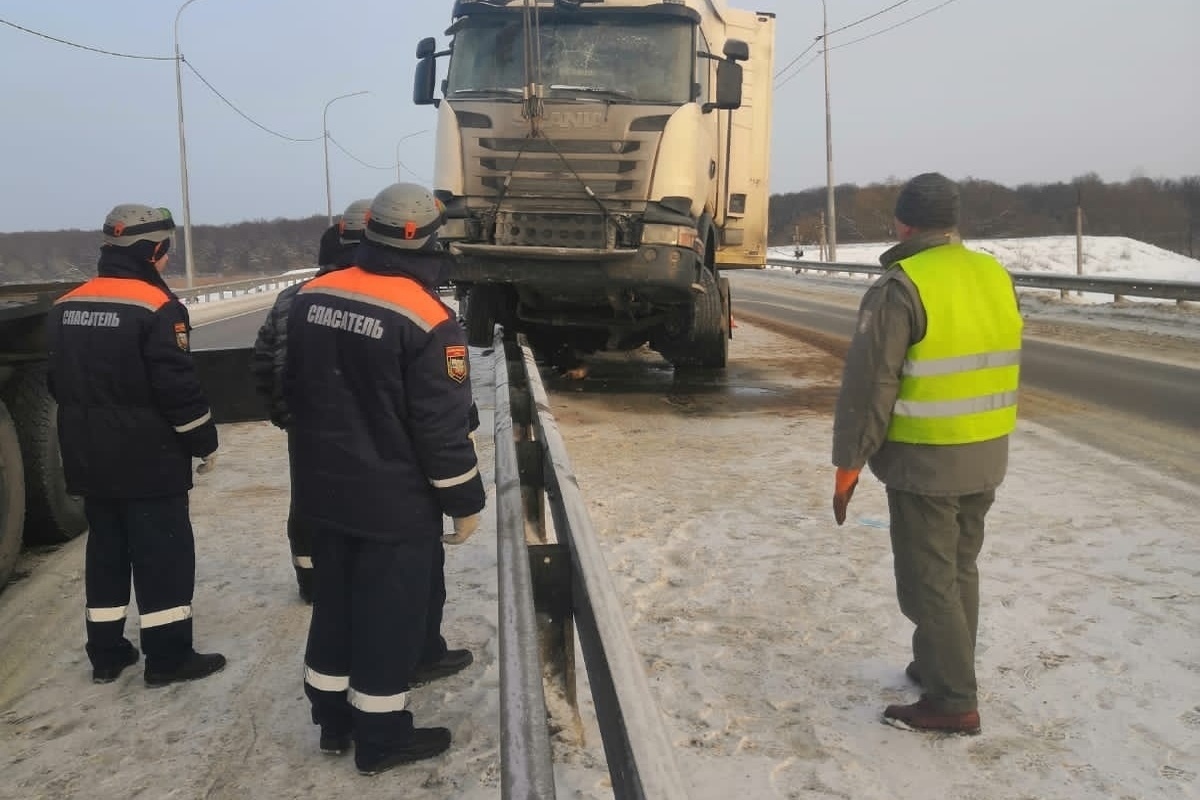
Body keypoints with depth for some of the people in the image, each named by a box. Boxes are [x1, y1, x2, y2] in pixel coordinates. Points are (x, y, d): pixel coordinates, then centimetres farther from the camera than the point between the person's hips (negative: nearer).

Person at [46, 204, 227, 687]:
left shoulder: (66, 307, 8)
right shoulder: (155, 306, -16)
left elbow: (58, 381, 16)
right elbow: (177, 385, -19)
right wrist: (204, 441, -8)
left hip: (89, 457, 8)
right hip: (149, 458, -7)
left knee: (106, 548, 16)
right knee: (163, 552, 1)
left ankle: (105, 653, 23)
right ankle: (168, 656, 7)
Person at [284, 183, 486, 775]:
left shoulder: (311, 296, 1)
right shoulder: (425, 318, -21)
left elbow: (294, 390, 11)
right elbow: (443, 425, -18)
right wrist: (465, 500, -7)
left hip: (325, 490, 7)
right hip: (396, 500, -6)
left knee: (335, 597, 19)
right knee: (391, 608, 6)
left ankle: (333, 718, 33)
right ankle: (380, 737, 19)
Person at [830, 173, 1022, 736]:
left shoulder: (901, 287, -17)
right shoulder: (995, 277, 6)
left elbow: (869, 386, -17)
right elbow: (1003, 370, 15)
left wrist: (848, 464, -10)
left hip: (925, 461, -8)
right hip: (987, 456, 8)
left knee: (928, 580, 3)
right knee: (960, 570, 20)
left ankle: (954, 701, 9)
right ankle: (937, 666, 34)